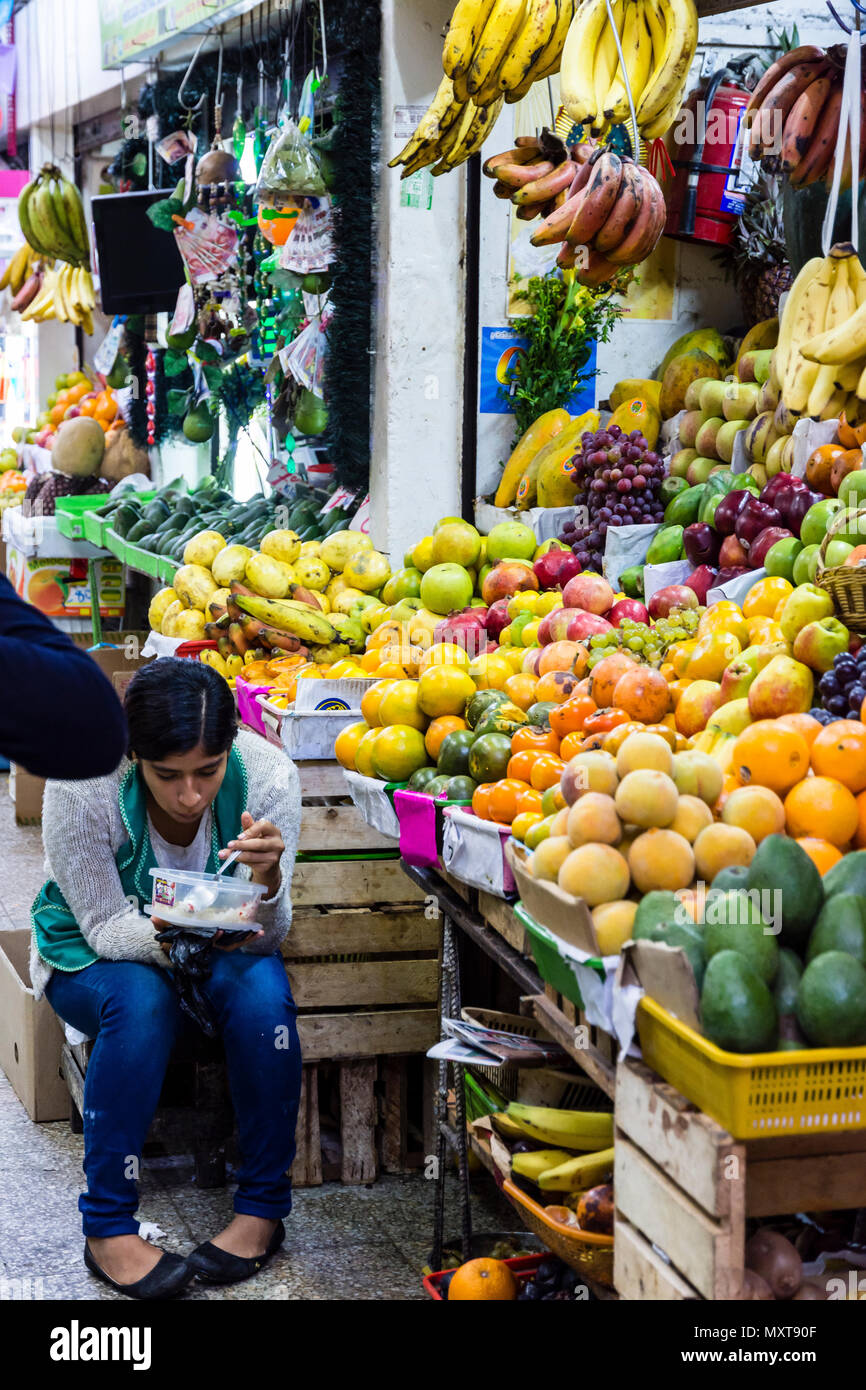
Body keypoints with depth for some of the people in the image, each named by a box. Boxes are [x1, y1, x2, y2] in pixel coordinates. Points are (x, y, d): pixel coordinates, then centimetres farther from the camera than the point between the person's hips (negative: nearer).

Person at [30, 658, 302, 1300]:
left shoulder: (267, 775, -25)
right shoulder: (82, 784, -29)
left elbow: (265, 940, -21)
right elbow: (106, 928, -20)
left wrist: (267, 879, -43)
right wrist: (164, 938, -42)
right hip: (94, 954, -2)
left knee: (262, 988, -30)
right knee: (141, 999, -34)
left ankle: (263, 1207, -15)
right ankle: (108, 1228, -23)